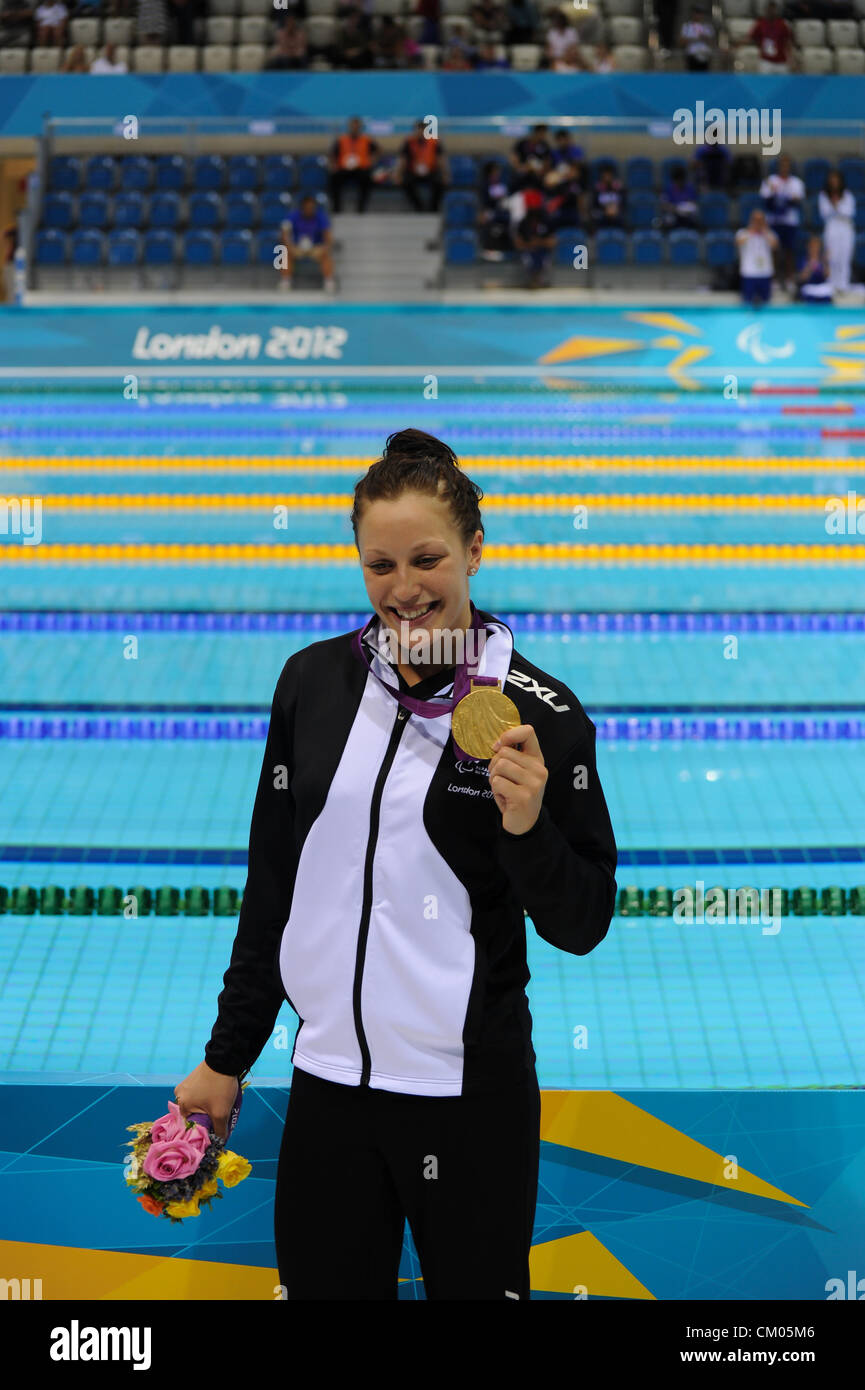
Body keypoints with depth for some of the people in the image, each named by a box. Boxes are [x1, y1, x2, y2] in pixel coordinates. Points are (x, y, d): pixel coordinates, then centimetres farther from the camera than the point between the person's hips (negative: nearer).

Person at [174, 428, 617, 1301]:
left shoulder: (539, 712, -8)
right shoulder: (313, 680, 2)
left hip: (469, 1092, -3)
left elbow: (583, 926, -5)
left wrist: (528, 828, -24)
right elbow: (271, 879, 10)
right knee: (322, 1284, 11)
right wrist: (227, 1055, 12)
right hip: (327, 1080, 3)